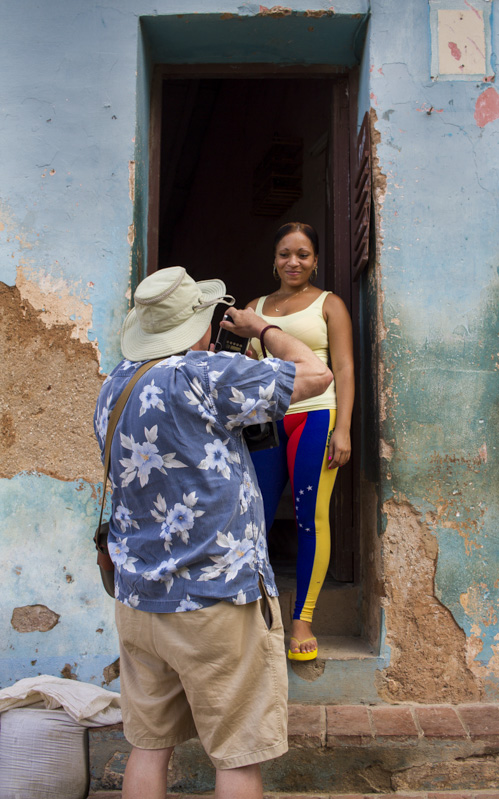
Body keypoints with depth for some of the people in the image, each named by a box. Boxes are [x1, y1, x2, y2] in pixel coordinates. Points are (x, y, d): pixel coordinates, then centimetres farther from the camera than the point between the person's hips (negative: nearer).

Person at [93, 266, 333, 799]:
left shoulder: (113, 387, 7)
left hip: (136, 598, 8)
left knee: (149, 745, 19)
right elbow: (317, 375, -10)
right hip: (215, 599, -7)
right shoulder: (204, 374, -17)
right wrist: (262, 328, 6)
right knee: (239, 756, 9)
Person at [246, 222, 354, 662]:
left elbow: (344, 369, 1)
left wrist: (343, 428, -8)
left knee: (311, 518, -1)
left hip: (314, 416, -3)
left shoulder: (329, 304, 9)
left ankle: (303, 619, 13)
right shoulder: (256, 307, 19)